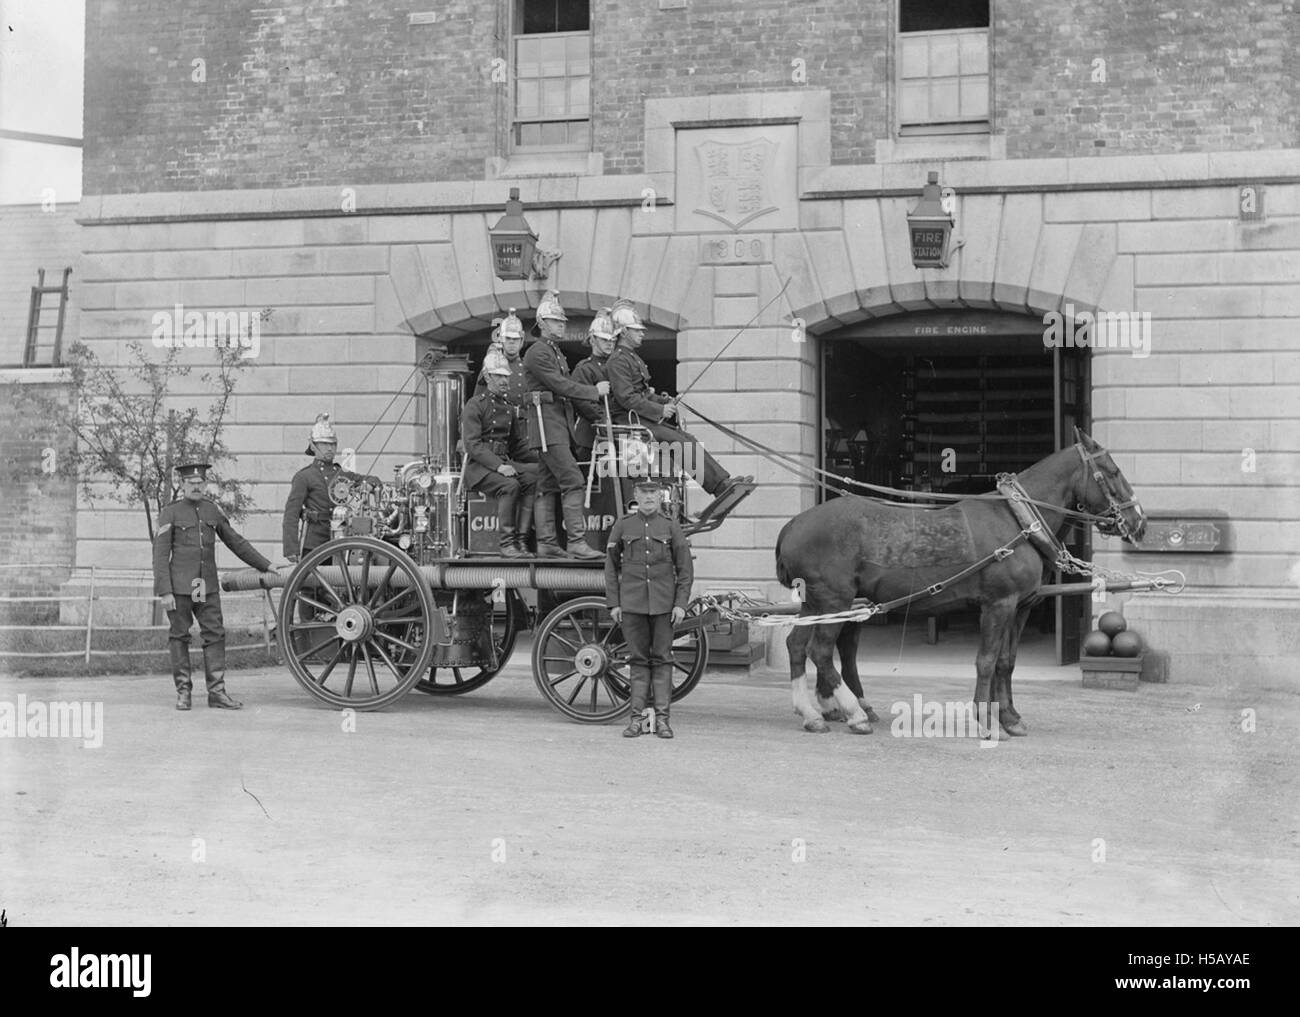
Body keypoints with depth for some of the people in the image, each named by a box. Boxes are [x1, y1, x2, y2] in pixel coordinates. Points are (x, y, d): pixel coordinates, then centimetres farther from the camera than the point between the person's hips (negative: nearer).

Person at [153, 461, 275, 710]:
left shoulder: (211, 511, 12)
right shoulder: (170, 513, -2)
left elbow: (236, 542, 19)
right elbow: (160, 555, -6)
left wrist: (266, 566, 18)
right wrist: (164, 592, -13)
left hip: (208, 587, 4)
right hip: (179, 586, -4)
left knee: (215, 634, -1)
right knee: (179, 637, 2)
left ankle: (216, 692, 1)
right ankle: (183, 692, 9)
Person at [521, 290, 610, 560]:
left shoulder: (556, 352, 22)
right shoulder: (537, 353, -10)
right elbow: (561, 386, -16)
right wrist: (595, 391, -10)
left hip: (559, 423, 10)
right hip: (546, 422, -10)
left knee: (548, 485, 9)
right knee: (573, 481, -15)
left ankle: (546, 543, 11)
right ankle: (577, 542, -18)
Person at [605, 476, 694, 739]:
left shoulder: (670, 526, 4)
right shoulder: (623, 526, 5)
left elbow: (685, 568, 5)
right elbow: (611, 566, 8)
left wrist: (681, 603, -3)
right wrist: (613, 603, 2)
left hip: (663, 604, 0)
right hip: (632, 603, 0)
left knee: (662, 660, 1)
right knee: (638, 660, 3)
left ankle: (662, 719, 3)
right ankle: (637, 716, 6)